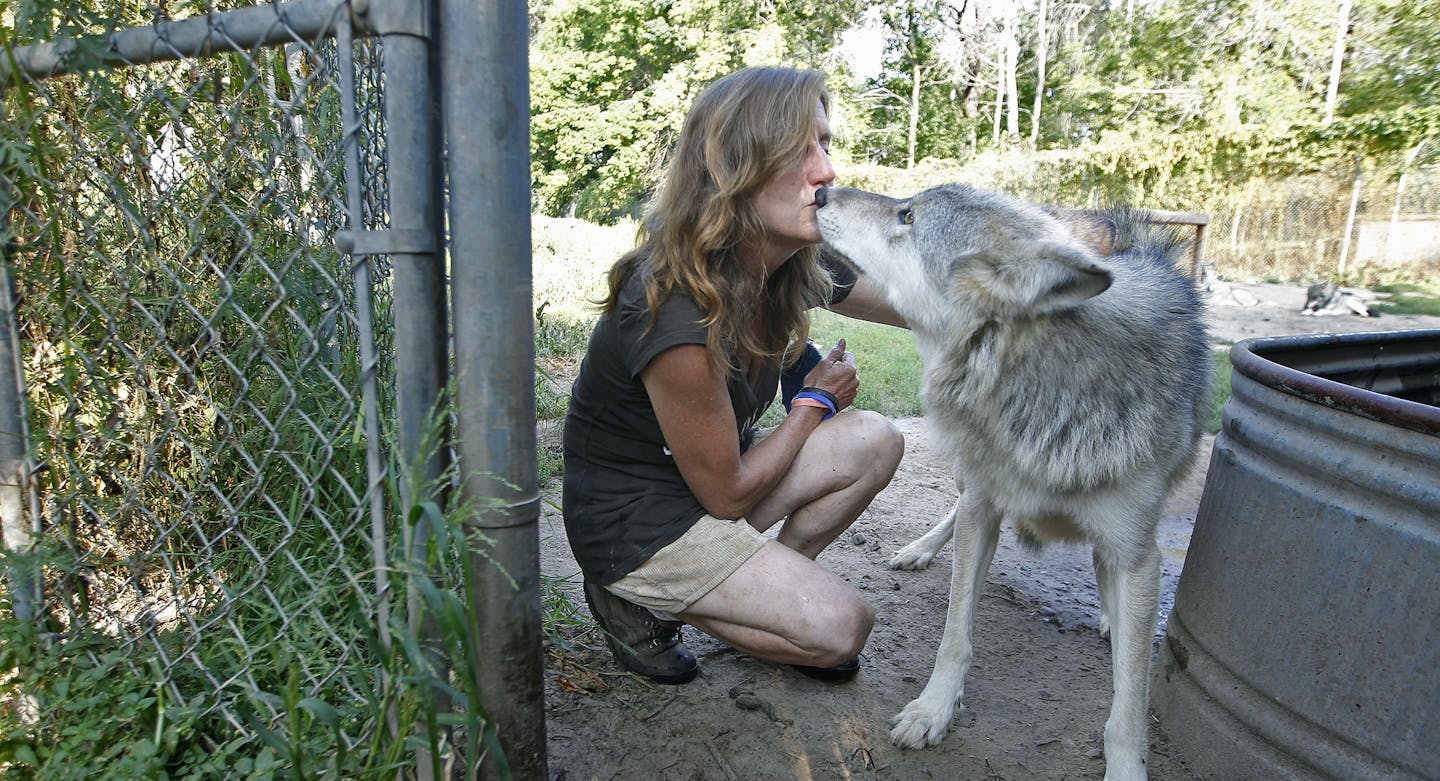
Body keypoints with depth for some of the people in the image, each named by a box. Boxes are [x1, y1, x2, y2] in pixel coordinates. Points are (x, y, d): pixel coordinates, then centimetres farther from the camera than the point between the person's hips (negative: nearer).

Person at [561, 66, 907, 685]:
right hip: (632, 519, -8)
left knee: (874, 442, -7)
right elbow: (726, 494, -20)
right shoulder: (676, 319, -33)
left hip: (704, 471, 8)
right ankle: (644, 604, 2)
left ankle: (767, 587, 6)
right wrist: (815, 401, -7)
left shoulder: (795, 268, -7)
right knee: (840, 627, -12)